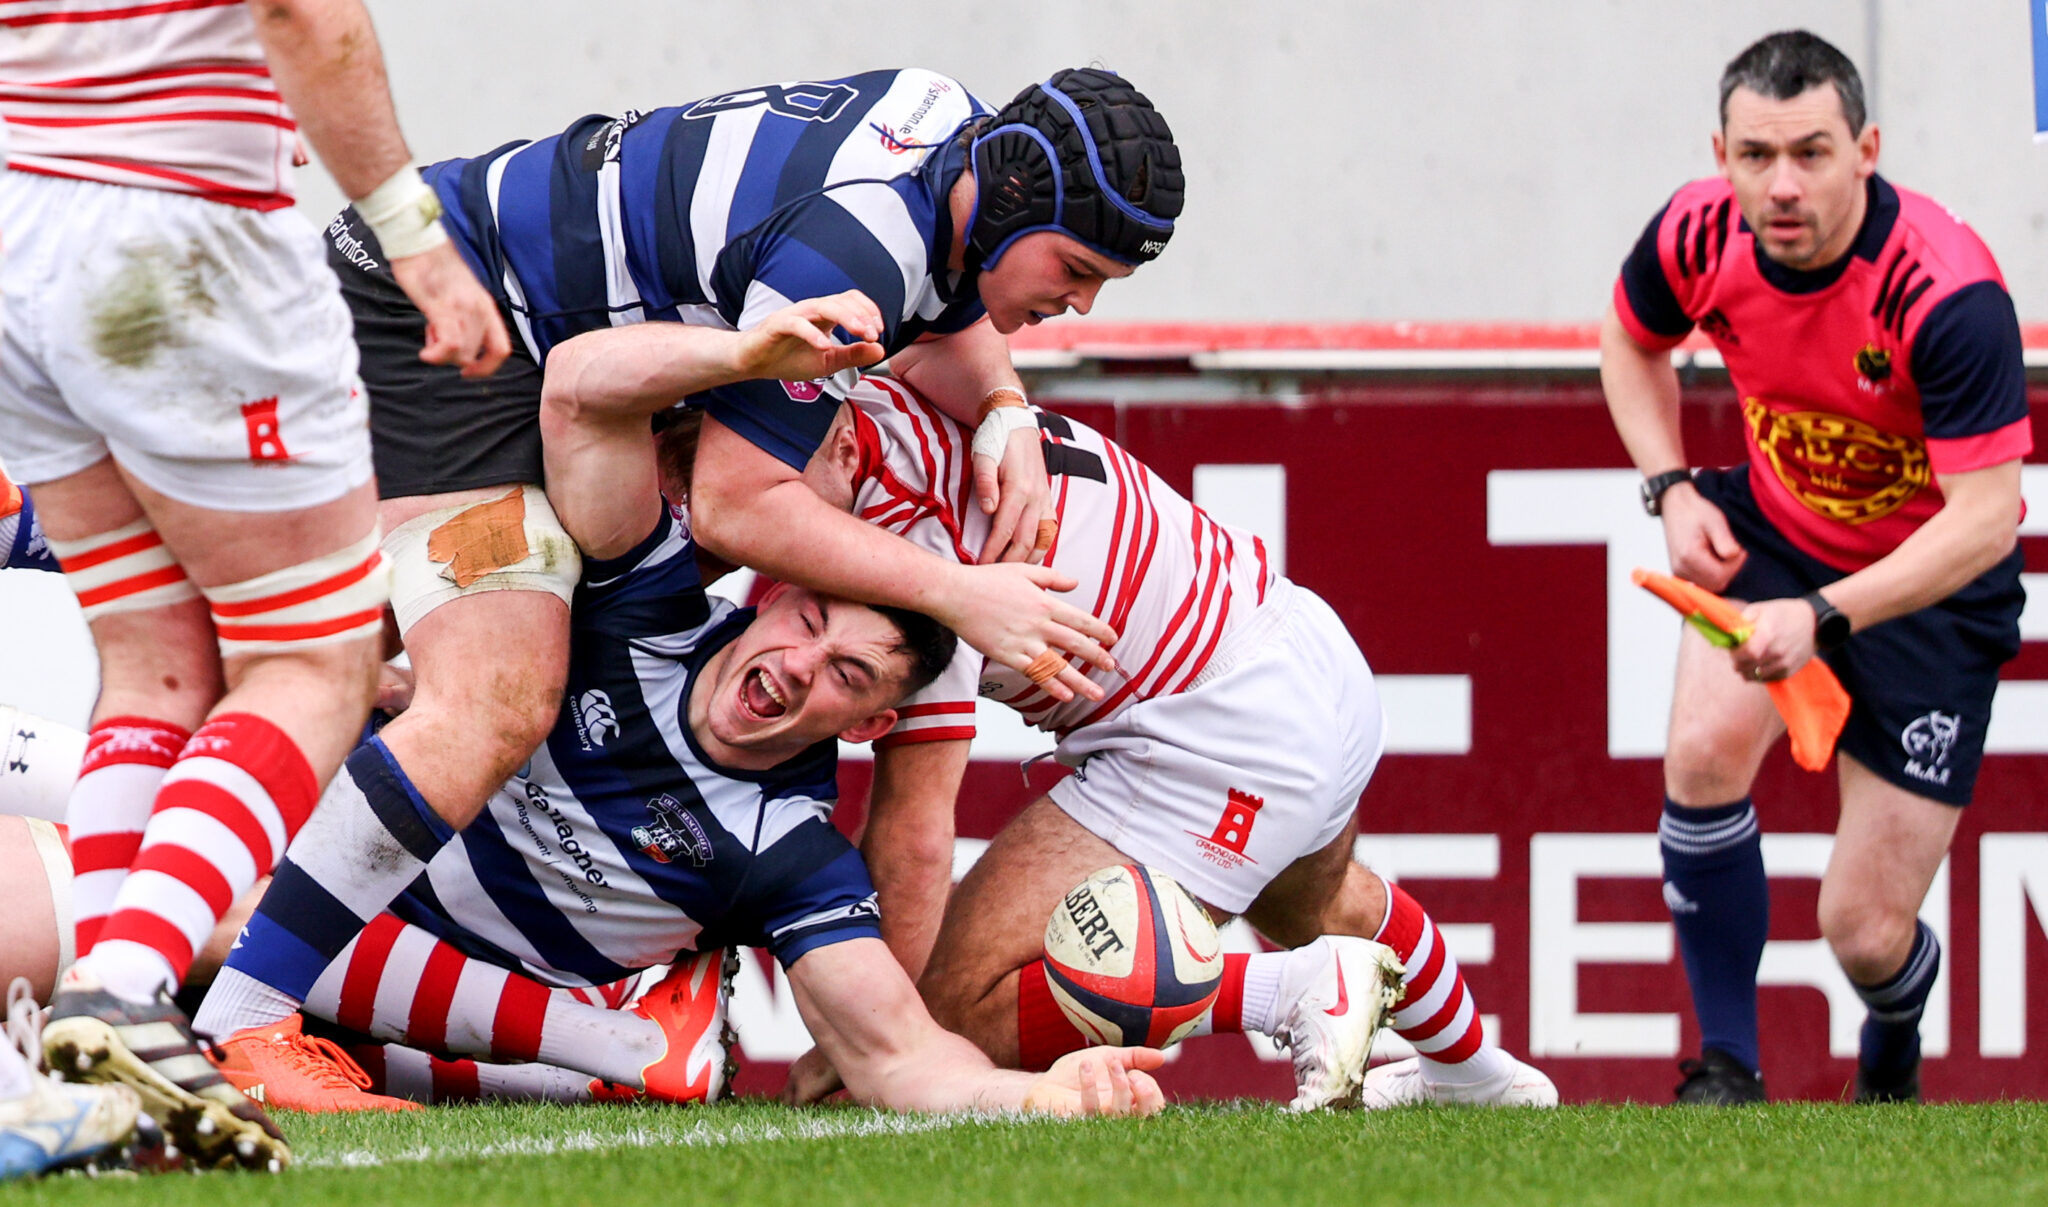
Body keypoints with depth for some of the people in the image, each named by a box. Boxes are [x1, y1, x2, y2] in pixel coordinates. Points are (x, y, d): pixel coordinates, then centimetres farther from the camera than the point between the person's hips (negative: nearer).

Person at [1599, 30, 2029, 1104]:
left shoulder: (1949, 294, -33)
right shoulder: (1699, 234, -17)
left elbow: (1987, 515, -33)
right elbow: (1631, 339, 8)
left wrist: (1823, 615, -43)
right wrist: (1671, 487, -7)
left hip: (1930, 583, -4)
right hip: (1770, 530, 4)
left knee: (1865, 931, -5)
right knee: (1706, 750, -27)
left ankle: (1891, 1063, 34)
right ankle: (1725, 1069, -10)